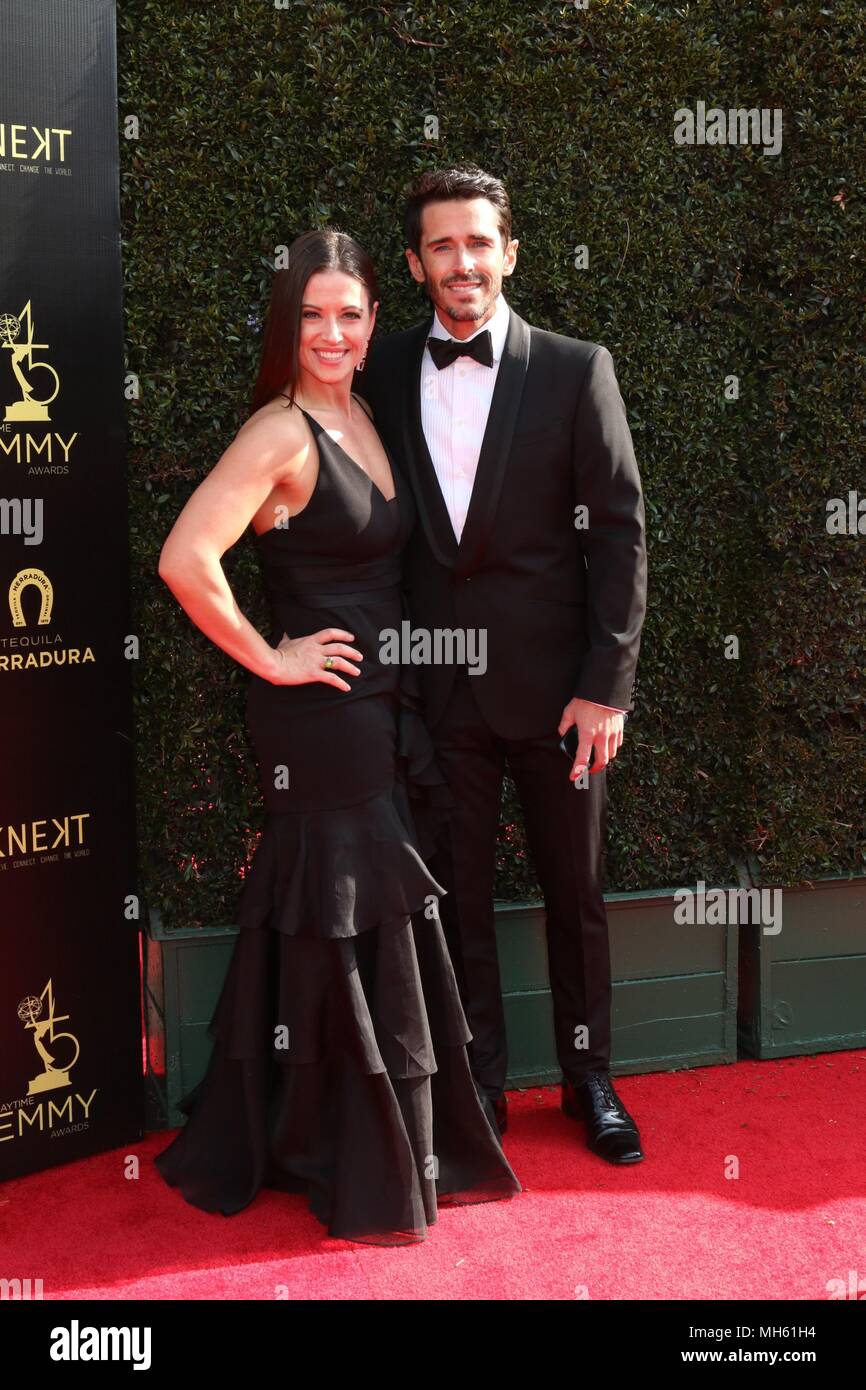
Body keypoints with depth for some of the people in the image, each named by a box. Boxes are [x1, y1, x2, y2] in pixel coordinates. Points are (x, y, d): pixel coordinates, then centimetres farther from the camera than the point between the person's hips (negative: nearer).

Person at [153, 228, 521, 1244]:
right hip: (322, 718, -8)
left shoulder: (363, 418, 10)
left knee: (383, 928, 16)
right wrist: (269, 660, -17)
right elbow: (184, 559, -28)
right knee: (353, 941, 3)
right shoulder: (282, 431, -15)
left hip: (385, 712, 8)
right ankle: (370, 1183, 21)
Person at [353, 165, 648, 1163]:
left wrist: (607, 682, -9)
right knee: (459, 894, 10)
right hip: (439, 686, 2)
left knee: (575, 892, 11)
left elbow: (619, 531, -4)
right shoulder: (384, 373, 4)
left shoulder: (575, 370, -2)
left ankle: (588, 1078, 30)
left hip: (553, 680, -1)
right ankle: (480, 1084, 27)